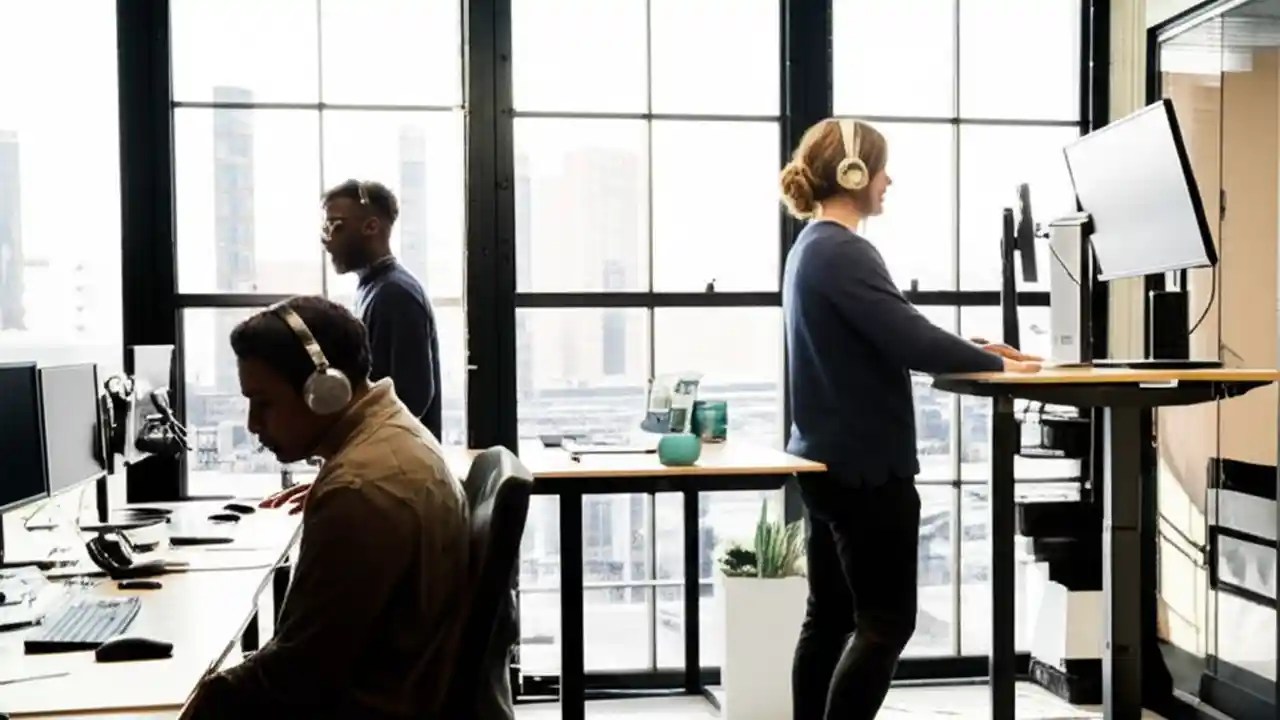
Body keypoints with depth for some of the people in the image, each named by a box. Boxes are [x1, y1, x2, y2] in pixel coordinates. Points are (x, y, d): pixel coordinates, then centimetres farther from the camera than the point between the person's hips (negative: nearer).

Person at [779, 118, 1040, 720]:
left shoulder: (812, 247, 13)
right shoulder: (843, 253, -18)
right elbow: (909, 340, -24)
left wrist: (972, 352, 10)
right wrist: (996, 364, -9)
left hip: (828, 458, 10)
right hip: (865, 464, -10)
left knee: (830, 616, 13)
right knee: (886, 622, -3)